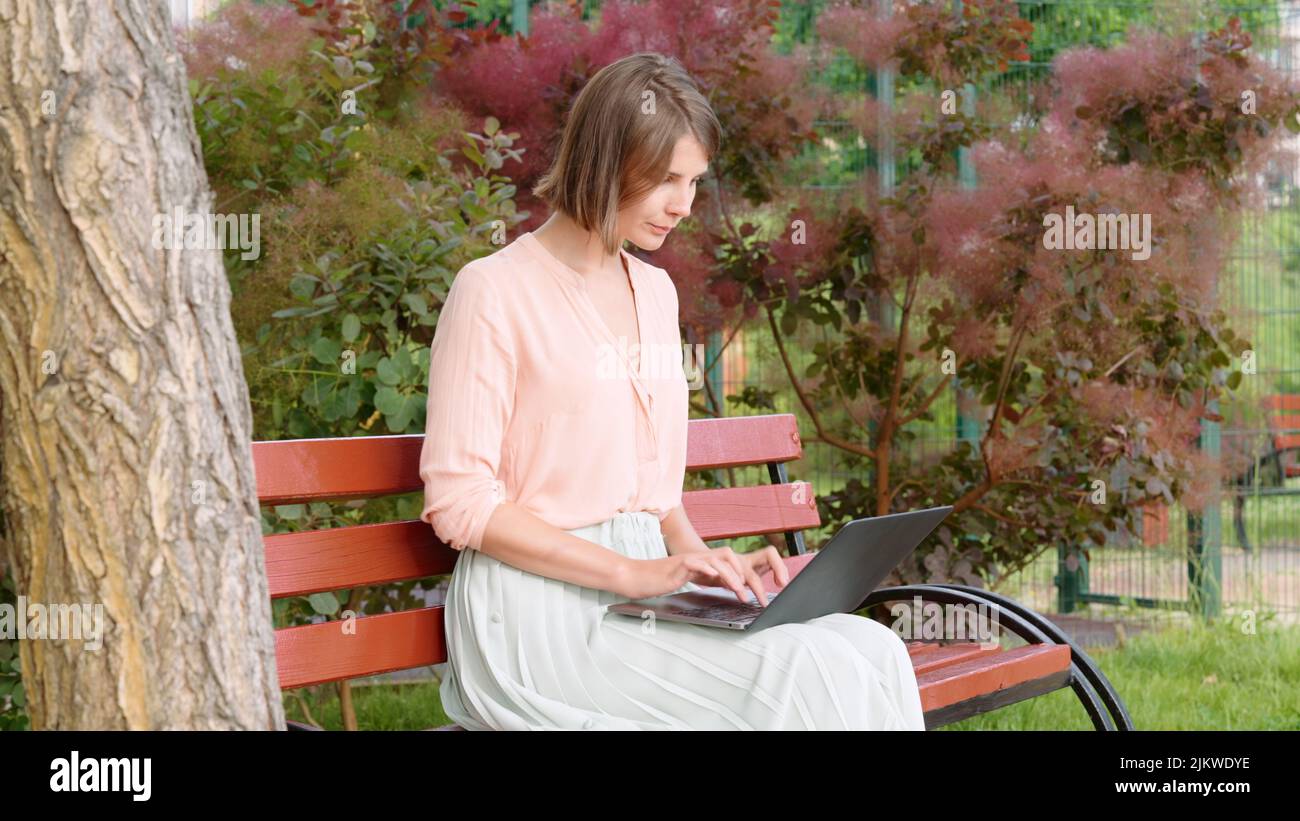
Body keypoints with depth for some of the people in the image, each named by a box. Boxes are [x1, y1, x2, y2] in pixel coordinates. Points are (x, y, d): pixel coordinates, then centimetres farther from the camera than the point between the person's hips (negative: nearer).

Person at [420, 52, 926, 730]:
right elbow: (458, 502, -10)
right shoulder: (494, 292, -6)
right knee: (804, 677, -27)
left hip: (643, 590, 7)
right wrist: (633, 572, -17)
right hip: (538, 614, -7)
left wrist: (704, 565, 3)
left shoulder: (655, 292, 17)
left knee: (872, 651, -18)